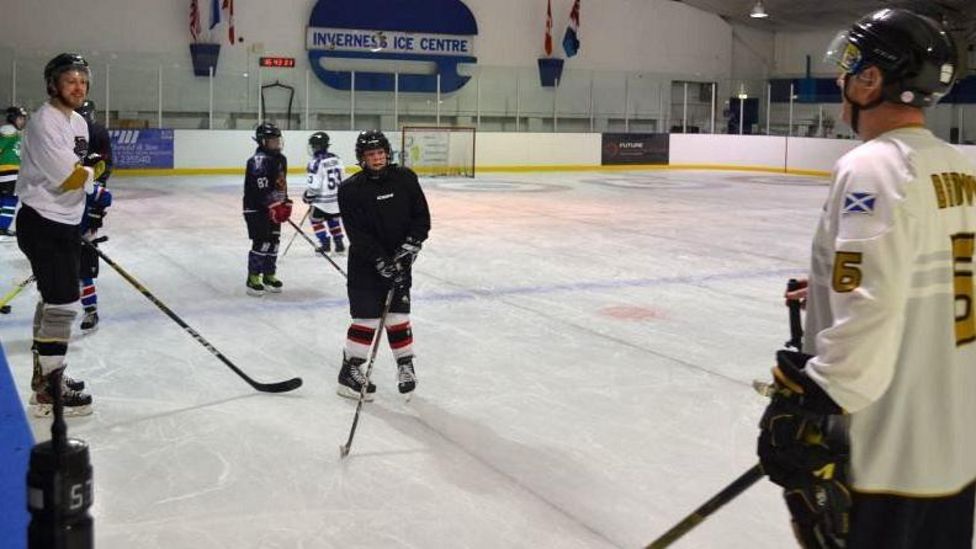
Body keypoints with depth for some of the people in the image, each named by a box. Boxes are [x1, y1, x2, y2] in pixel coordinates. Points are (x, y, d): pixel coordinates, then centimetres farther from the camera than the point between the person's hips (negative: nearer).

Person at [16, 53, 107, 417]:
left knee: (55, 298, 18)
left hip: (65, 223, 10)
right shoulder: (45, 122, -18)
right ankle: (50, 388, -3)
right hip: (42, 225, -10)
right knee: (62, 302, -10)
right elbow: (68, 176, -24)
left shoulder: (79, 123, 12)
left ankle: (45, 373, 32)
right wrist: (93, 169, -5)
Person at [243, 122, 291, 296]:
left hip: (274, 208, 9)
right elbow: (260, 189, -26)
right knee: (261, 242, -9)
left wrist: (285, 202, 13)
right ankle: (253, 278, 0)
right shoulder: (258, 161, -19)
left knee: (273, 241, 12)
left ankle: (269, 275, 25)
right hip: (256, 209, -9)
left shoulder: (281, 159, 11)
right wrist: (271, 206, -28)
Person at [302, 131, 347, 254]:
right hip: (337, 197, 7)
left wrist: (308, 196, -2)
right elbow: (342, 178, 12)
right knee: (333, 219, 21)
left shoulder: (316, 162, -17)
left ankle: (325, 243, 4)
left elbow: (314, 185, -18)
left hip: (323, 199, -7)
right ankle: (339, 243, 21)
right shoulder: (335, 159, 4)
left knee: (315, 218, 9)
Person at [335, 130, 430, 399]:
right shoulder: (351, 189, -11)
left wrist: (409, 247, -12)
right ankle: (350, 371, 8)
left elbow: (422, 217, 0)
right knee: (367, 318, -4)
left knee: (398, 315, 6)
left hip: (398, 260, 3)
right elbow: (358, 234, -15)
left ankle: (406, 366, 22)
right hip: (365, 264, -3)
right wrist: (382, 263, -21)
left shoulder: (405, 178, -2)